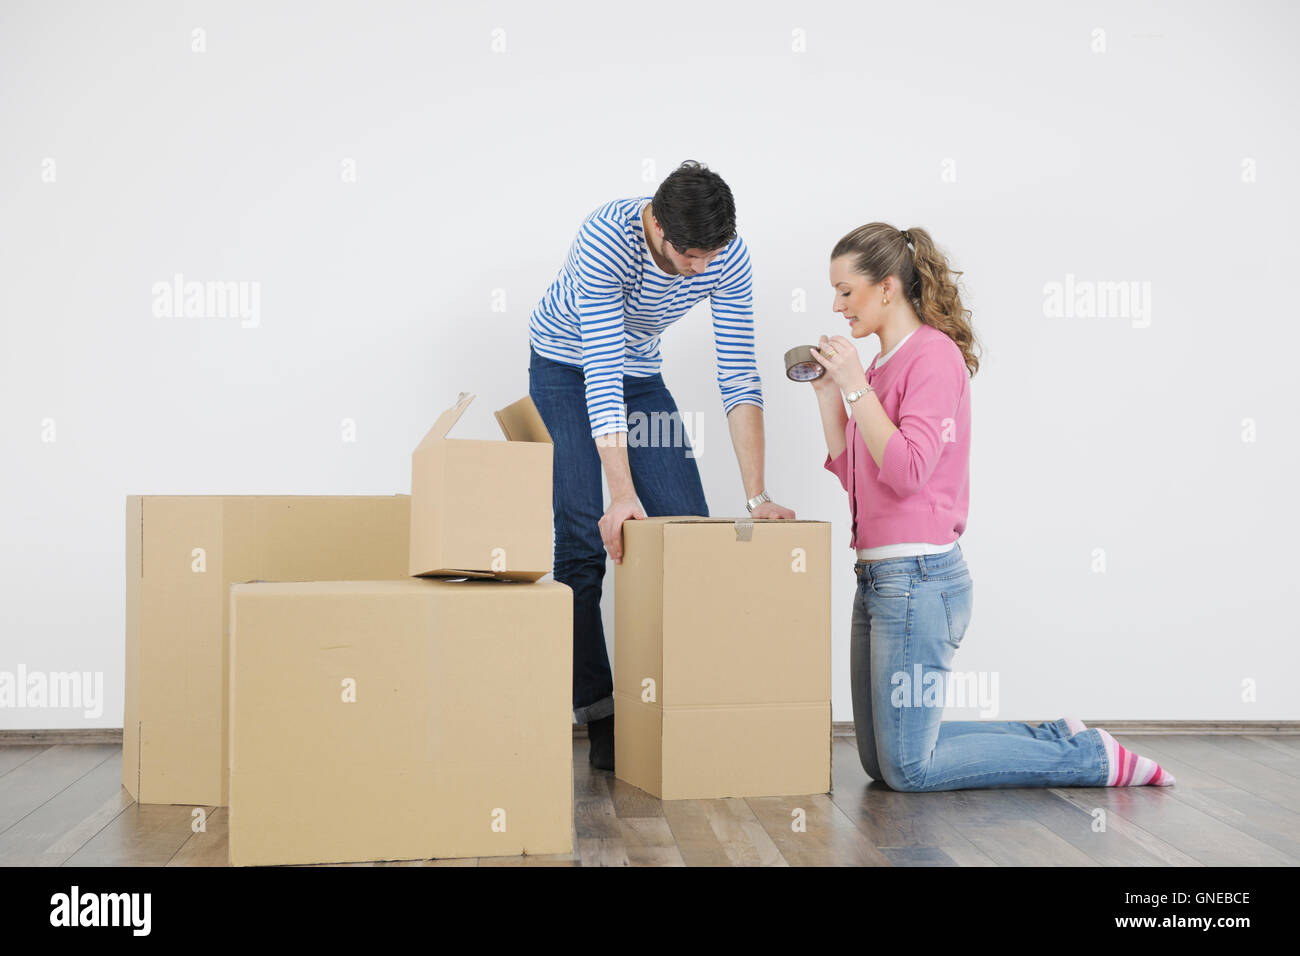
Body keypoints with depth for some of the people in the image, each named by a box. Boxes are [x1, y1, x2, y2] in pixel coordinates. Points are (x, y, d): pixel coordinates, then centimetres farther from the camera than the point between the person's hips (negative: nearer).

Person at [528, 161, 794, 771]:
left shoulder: (727, 256, -22)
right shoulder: (607, 238, -35)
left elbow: (739, 375, -21)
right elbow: (602, 372, -37)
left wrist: (756, 497, -27)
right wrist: (622, 494, -43)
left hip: (641, 373, 5)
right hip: (565, 370, -4)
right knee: (585, 541, -13)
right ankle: (598, 715, -4)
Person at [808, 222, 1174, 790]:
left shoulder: (934, 355, -11)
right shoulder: (882, 364, 14)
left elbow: (906, 470, -21)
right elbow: (851, 471, 16)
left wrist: (855, 385, -17)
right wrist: (827, 392, 9)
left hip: (918, 577, -9)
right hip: (877, 574, 9)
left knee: (907, 769, -4)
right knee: (879, 761, 13)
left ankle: (1094, 758, 8)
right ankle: (1055, 740, 20)